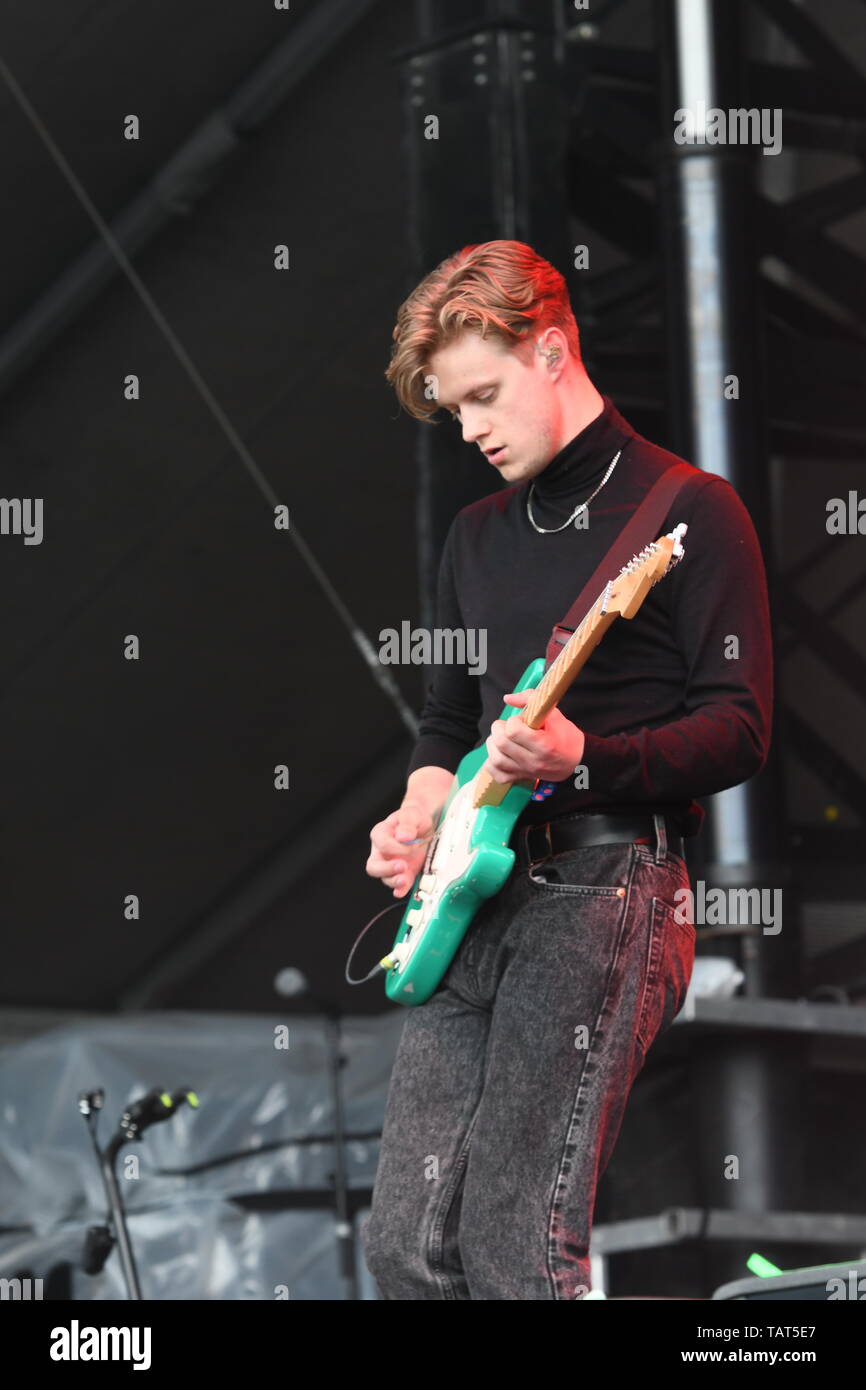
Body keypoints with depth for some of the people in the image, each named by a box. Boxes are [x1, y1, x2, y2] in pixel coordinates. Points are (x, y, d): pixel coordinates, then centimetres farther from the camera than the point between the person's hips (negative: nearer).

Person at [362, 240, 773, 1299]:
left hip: (609, 883, -7)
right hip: (474, 890, 7)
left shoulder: (688, 511, -1)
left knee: (515, 1255, -15)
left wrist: (582, 761, -22)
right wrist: (420, 813, 6)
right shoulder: (477, 535, 21)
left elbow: (740, 730, -7)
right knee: (406, 1246, -1)